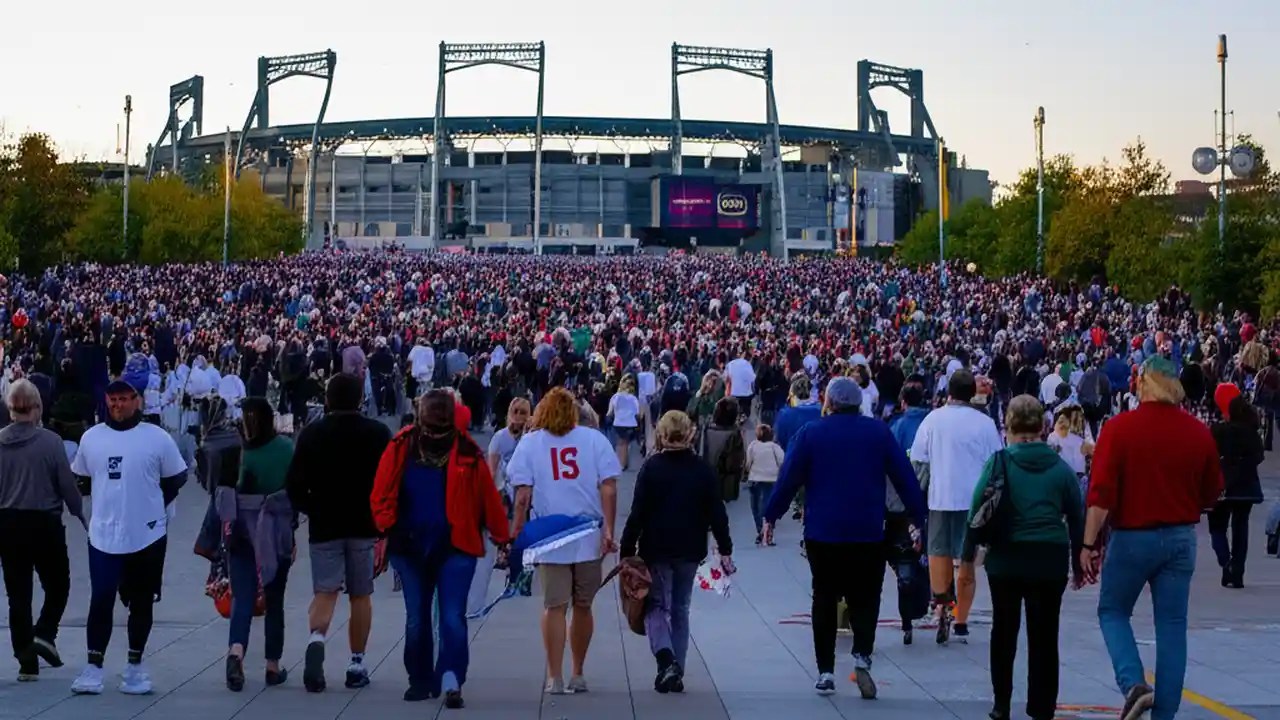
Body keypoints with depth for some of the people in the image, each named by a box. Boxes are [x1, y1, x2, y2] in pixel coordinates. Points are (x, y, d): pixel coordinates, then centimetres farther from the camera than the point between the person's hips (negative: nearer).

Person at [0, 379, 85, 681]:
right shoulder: (50, 441, -12)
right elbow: (67, 484, -9)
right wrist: (81, 515, 5)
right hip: (44, 523, -3)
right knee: (57, 584, 17)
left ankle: (27, 662, 11)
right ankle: (44, 634, -3)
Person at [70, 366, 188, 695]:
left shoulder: (157, 438, -5)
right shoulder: (91, 437, 4)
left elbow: (176, 479, 2)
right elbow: (82, 480, 14)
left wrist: (150, 505, 0)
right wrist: (109, 500, 6)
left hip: (147, 536, -1)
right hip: (103, 536, 1)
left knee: (141, 603, 9)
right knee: (100, 601, 0)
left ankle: (135, 666, 21)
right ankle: (93, 668, 8)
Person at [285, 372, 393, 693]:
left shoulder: (311, 434, -1)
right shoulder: (378, 433, -2)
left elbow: (294, 484, -2)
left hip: (324, 526, 0)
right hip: (365, 526, 0)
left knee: (325, 591, 1)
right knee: (361, 595, 9)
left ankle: (317, 639, -27)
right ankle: (357, 664, 12)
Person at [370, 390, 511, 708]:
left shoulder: (467, 453, -5)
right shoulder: (402, 447, -1)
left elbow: (488, 498, -2)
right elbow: (382, 492, 0)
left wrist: (501, 538, 0)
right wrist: (388, 527, -11)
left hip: (455, 548, -3)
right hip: (410, 548, 3)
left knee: (453, 618, -11)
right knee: (416, 619, 13)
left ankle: (451, 680, -14)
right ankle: (421, 680, 25)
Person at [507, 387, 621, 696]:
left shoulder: (530, 442, 1)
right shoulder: (594, 439, 2)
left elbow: (523, 496, -3)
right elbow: (609, 489, -4)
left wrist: (517, 531, 5)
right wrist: (609, 530, -2)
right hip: (589, 538, 1)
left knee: (554, 607, 2)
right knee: (582, 606, 13)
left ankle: (555, 678, 0)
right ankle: (578, 675, 22)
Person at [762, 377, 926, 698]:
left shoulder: (811, 433, 0)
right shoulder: (879, 432, 2)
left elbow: (789, 478, -3)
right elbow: (905, 476, 1)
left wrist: (770, 517, 5)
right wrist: (918, 519, 7)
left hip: (823, 533, 0)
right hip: (868, 532, 0)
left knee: (825, 600, 10)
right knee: (865, 597, 10)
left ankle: (826, 671, 7)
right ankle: (862, 656, -14)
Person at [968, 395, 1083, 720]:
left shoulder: (999, 463, -5)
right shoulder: (1061, 468, 1)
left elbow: (977, 510, -7)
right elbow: (1077, 517, 5)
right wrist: (1079, 562, 15)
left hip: (1006, 559, 0)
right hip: (1050, 561, 0)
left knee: (1004, 632, 15)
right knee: (1044, 636, 4)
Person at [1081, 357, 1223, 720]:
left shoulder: (1119, 428, -10)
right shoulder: (1199, 432, 0)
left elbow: (1101, 493, -15)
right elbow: (1212, 494, 9)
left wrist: (1089, 544, -10)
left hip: (1132, 537, -3)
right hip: (1181, 538, 3)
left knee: (1112, 611, 14)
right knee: (1172, 625, 8)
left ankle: (1133, 683, -7)